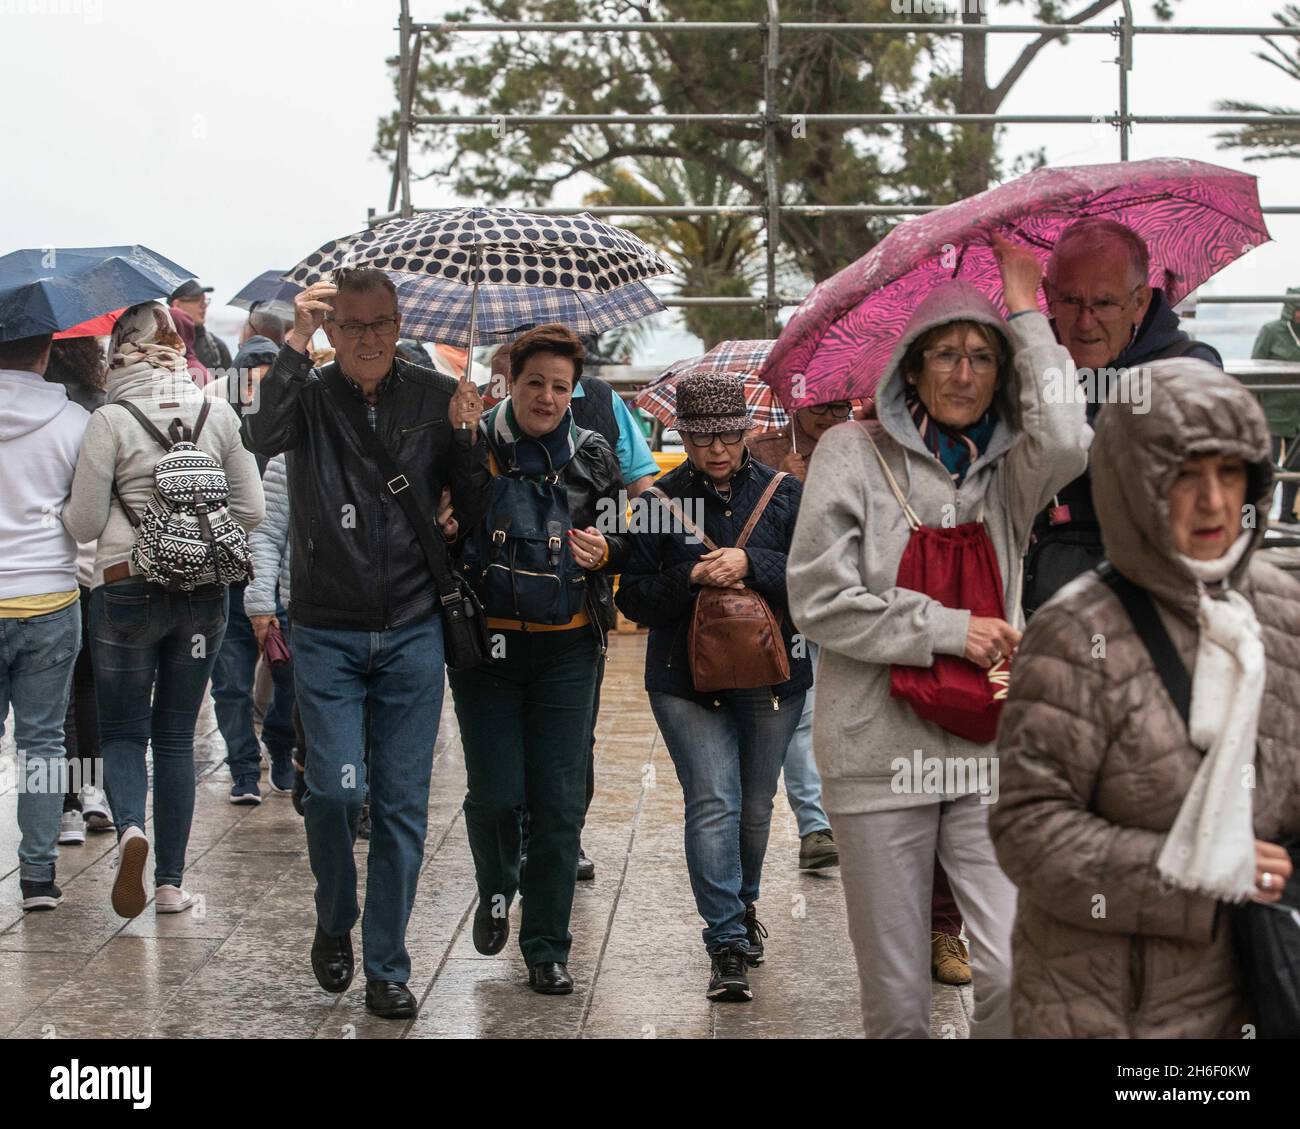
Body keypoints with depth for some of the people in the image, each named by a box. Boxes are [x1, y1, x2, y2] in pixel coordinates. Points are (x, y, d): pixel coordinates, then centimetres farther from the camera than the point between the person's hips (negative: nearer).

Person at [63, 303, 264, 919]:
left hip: (127, 589, -3)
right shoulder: (219, 416, 1)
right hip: (203, 594, 3)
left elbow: (82, 523, -6)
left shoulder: (109, 422, -9)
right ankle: (171, 881, 11)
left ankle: (130, 826, -20)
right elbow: (250, 510, 4)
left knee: (123, 731, 9)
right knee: (176, 736, 11)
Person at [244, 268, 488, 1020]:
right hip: (329, 633, -1)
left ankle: (387, 968, 16)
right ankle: (335, 922, 21)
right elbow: (264, 439, -24)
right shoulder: (309, 395, -1)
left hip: (413, 633, 1)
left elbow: (474, 514, 3)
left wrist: (466, 438, -13)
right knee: (335, 790, -8)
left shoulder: (435, 398, 2)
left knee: (403, 804, 4)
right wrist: (297, 342, -23)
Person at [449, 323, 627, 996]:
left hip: (566, 649, 2)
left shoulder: (593, 457, 5)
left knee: (559, 802, 0)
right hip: (487, 643, -1)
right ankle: (496, 890, 29)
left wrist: (602, 553, -8)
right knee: (496, 793, -5)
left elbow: (623, 540, 15)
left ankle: (547, 948, 13)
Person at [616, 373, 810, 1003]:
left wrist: (752, 565, -19)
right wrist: (693, 578, -18)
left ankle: (743, 905, 40)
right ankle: (727, 945, -12)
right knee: (712, 803, -14)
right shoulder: (661, 501, 0)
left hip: (771, 675, 2)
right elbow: (633, 597, -2)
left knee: (755, 806, 14)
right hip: (687, 679, -2)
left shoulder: (783, 494, 3)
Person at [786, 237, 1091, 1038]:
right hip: (882, 755, -2)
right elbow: (819, 600, -6)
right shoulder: (853, 453, 1)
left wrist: (1026, 312, -8)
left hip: (988, 755, 2)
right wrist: (949, 630, -10)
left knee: (1023, 978, -8)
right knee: (897, 1000, 5)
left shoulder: (1006, 469, 8)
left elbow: (1067, 443, -17)